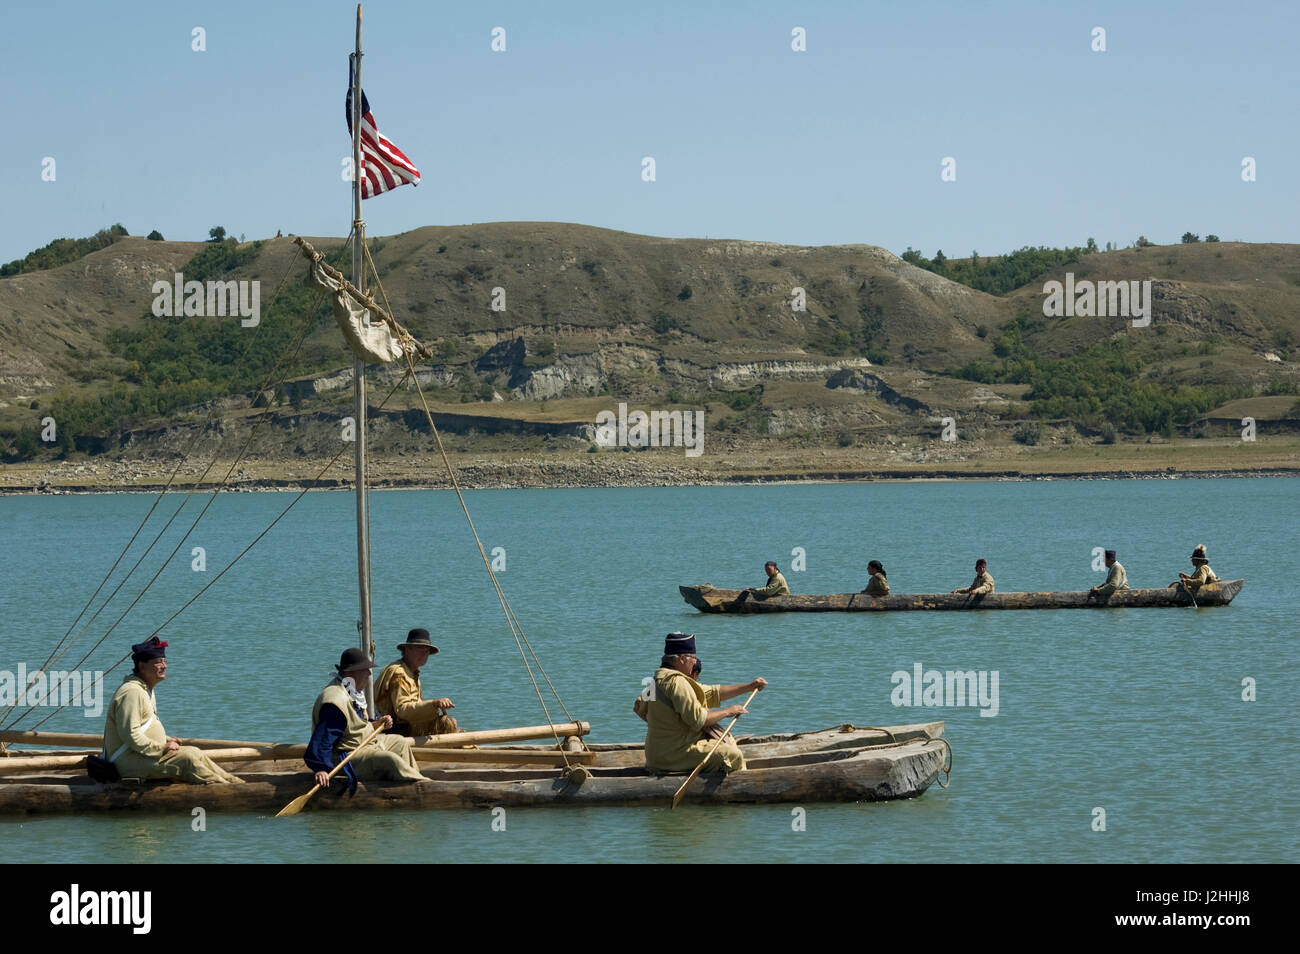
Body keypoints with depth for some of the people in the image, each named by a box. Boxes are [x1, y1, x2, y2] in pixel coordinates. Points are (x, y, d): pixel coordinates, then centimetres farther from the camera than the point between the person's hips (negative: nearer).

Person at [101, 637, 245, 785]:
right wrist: (161, 748, -20)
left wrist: (166, 740, 10)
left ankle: (233, 782, 0)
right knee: (185, 759, -19)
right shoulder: (131, 692, -18)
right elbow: (129, 734, -25)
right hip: (131, 763, -11)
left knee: (194, 753, 3)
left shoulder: (146, 690, 18)